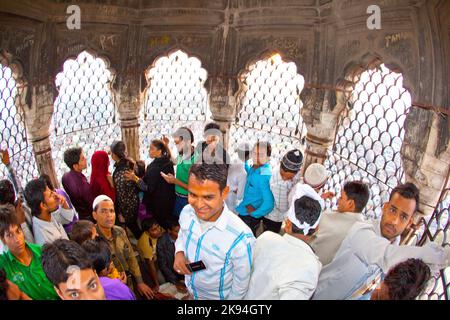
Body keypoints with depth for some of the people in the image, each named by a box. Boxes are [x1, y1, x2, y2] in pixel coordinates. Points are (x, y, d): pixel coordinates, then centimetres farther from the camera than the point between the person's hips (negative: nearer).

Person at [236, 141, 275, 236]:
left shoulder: (265, 175, -30)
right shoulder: (254, 168, -4)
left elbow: (269, 203, -32)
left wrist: (254, 214, -19)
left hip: (251, 216, -8)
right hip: (244, 212, 8)